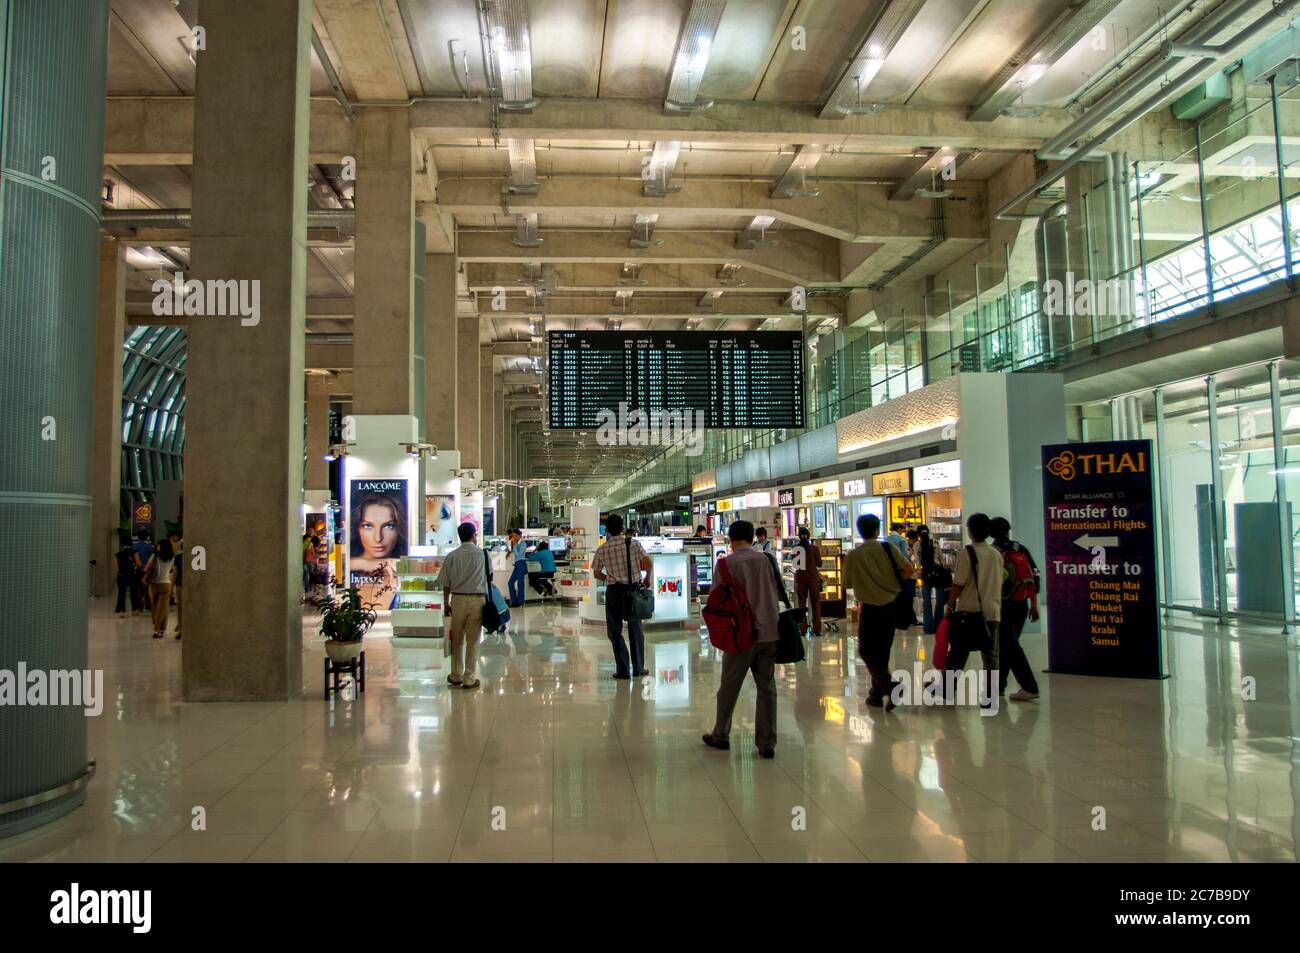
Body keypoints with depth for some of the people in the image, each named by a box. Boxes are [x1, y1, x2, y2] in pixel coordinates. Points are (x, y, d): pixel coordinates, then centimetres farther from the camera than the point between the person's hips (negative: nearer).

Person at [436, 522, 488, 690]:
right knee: (473, 640, 6)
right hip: (477, 599, -1)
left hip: (458, 599, 1)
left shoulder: (451, 556, -2)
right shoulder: (483, 554, -3)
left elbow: (446, 583, 1)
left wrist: (446, 604, 11)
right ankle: (469, 679, 9)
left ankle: (456, 676, 24)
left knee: (457, 639, 14)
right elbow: (489, 578, 4)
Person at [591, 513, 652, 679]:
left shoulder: (602, 550, -4)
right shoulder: (633, 544, -5)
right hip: (633, 588, 1)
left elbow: (596, 573, 3)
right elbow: (648, 562, -9)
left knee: (615, 631, 9)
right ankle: (638, 668, 18)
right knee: (635, 629, 13)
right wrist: (647, 579, 7)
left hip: (613, 590, -1)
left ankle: (623, 670, 6)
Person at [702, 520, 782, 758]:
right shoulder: (767, 560, 2)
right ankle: (767, 743, 9)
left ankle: (720, 735, 26)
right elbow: (777, 593, 10)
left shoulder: (725, 563, -7)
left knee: (729, 687, 12)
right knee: (767, 687, 9)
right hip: (769, 632, 3)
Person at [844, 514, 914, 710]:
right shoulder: (888, 548, -4)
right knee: (882, 651, 16)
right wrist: (893, 584, 7)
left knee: (866, 651, 6)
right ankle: (877, 694, 22)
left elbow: (847, 583, 0)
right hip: (891, 605, 3)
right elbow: (908, 570, -8)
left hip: (870, 608, -3)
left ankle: (890, 687, -12)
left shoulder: (853, 555, -8)